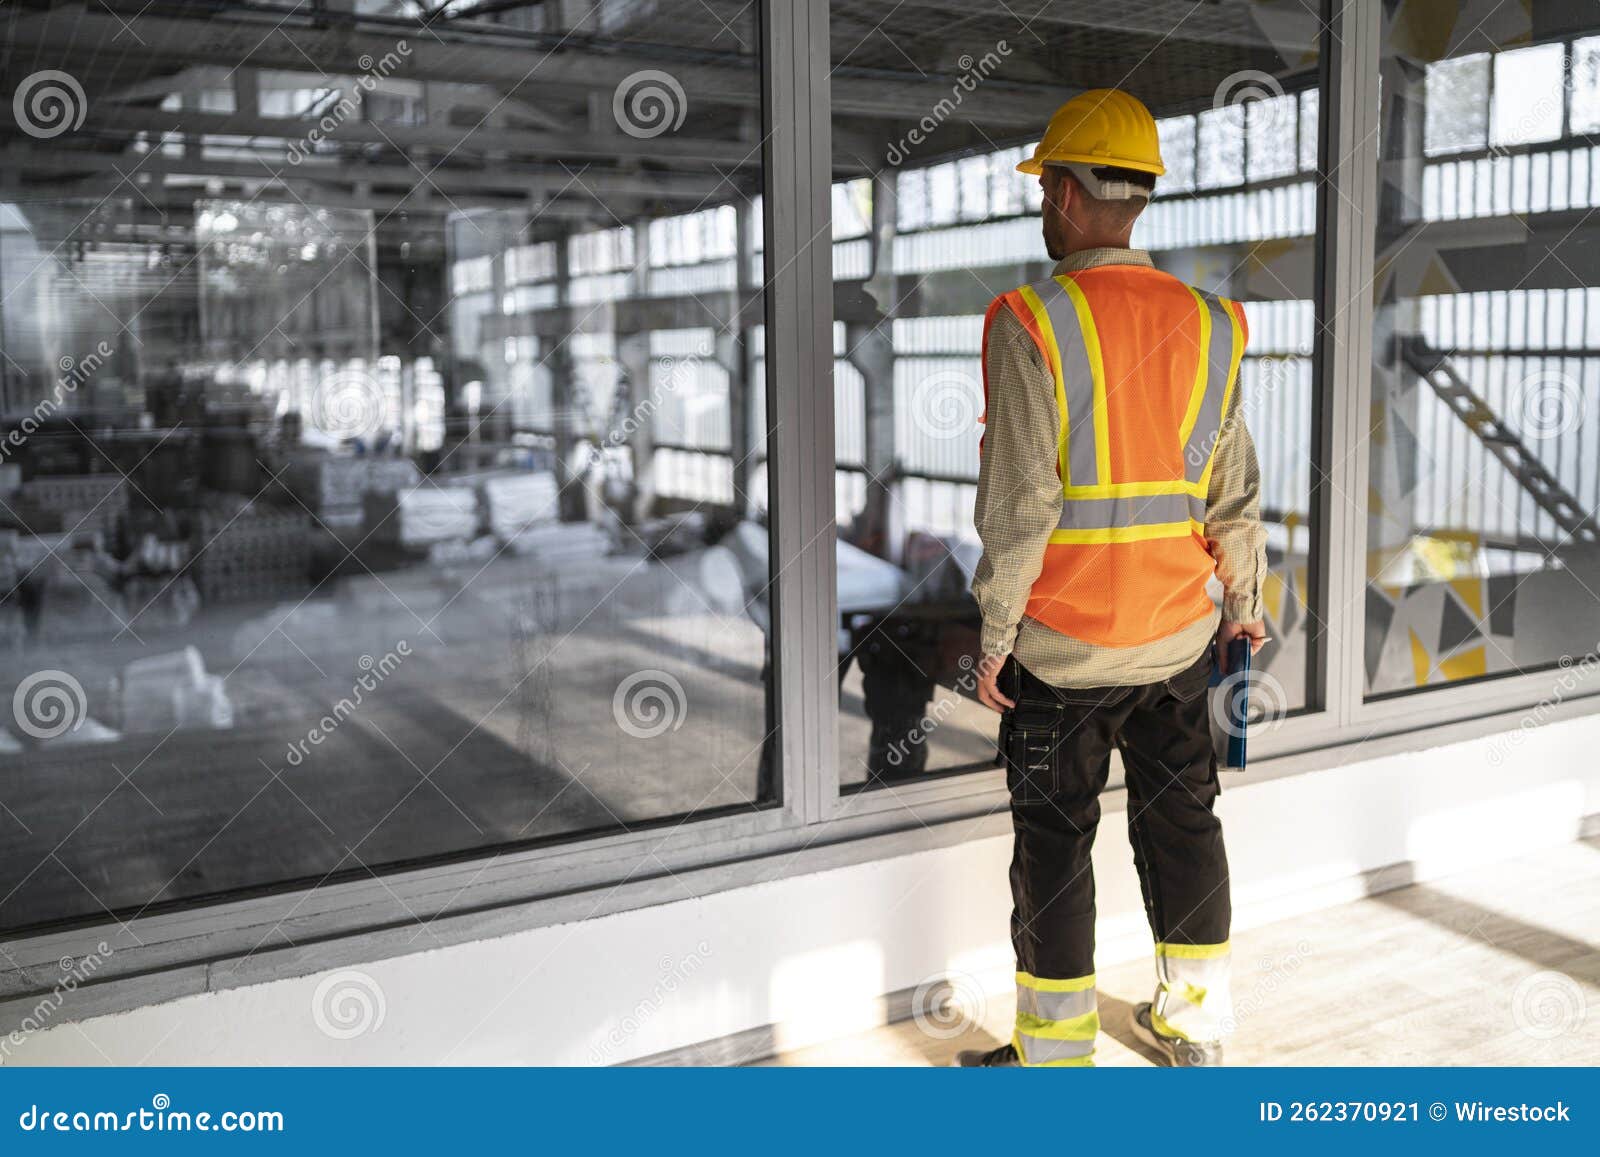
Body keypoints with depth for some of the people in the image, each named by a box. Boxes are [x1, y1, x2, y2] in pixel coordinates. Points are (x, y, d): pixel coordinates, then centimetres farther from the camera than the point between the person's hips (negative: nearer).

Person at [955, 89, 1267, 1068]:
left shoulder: (1032, 325, -14)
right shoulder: (1208, 324, 1)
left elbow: (1019, 501, -17)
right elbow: (1237, 488, 6)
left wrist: (996, 635, -8)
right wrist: (1245, 602, 19)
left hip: (1061, 648, -4)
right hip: (1179, 637, 5)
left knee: (1055, 843, 7)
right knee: (1183, 821, 17)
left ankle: (1057, 1053, 18)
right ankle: (1196, 1029, 31)